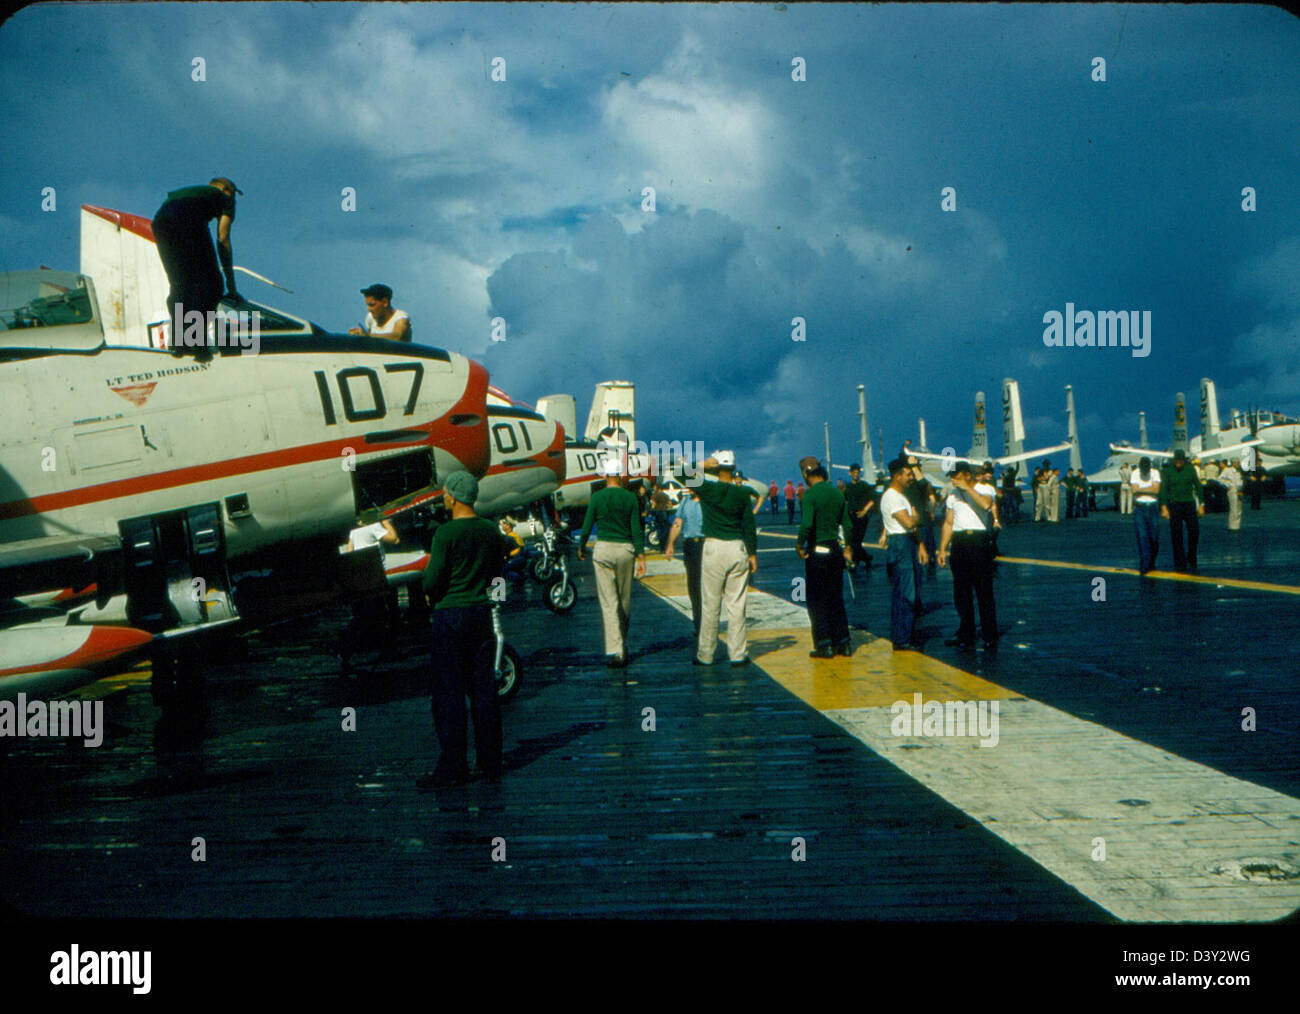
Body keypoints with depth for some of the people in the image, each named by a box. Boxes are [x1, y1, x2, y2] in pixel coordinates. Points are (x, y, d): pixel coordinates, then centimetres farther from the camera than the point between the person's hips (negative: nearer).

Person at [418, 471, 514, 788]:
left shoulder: (445, 533, -13)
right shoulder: (491, 530, 5)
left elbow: (432, 580, -13)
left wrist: (430, 594, 8)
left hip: (450, 615, -6)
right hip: (481, 611, 6)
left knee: (449, 692, 0)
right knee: (484, 688, 10)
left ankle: (452, 767, 2)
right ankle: (490, 763, 15)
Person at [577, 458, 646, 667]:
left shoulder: (597, 497, -4)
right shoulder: (630, 498, -1)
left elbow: (587, 526, 0)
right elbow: (637, 529, -3)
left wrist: (581, 547, 17)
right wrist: (641, 557, 0)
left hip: (603, 549, -1)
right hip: (626, 550, 2)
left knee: (609, 602, -2)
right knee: (625, 600, 14)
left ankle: (615, 652, -11)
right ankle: (623, 647, 27)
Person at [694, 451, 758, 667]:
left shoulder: (707, 489, -6)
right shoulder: (742, 493, 1)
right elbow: (749, 526, 3)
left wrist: (704, 465, 2)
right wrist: (752, 554, 9)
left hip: (713, 548, -2)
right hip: (738, 550, 2)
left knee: (710, 604, 4)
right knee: (737, 604, 5)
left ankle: (705, 655, 9)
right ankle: (738, 654, 7)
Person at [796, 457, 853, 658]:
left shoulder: (810, 495, -14)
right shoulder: (837, 493, 7)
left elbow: (807, 524, -26)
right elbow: (847, 524, 10)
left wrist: (799, 544, -12)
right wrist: (848, 548, 19)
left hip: (817, 552, -6)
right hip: (836, 550, 6)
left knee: (817, 600, 2)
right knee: (836, 598, 14)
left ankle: (824, 645, 3)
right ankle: (842, 643, 16)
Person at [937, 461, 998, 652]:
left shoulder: (986, 489, 1)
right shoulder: (953, 494, 17)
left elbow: (986, 504, -23)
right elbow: (948, 523, 18)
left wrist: (967, 488, -16)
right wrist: (942, 549, 12)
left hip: (979, 541, -5)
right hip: (959, 542, 5)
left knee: (984, 591, -4)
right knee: (961, 593, 7)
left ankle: (990, 638, 3)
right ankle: (965, 635, 16)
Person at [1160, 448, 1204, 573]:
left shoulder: (1191, 469, 4)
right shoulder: (1168, 471, 0)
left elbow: (1198, 487, 9)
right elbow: (1163, 489, -2)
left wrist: (1201, 504, 3)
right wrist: (1164, 507, -10)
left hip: (1189, 504, 1)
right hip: (1174, 505, -1)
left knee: (1194, 532, -8)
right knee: (1176, 536, -1)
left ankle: (1191, 560, 11)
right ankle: (1180, 565, 5)